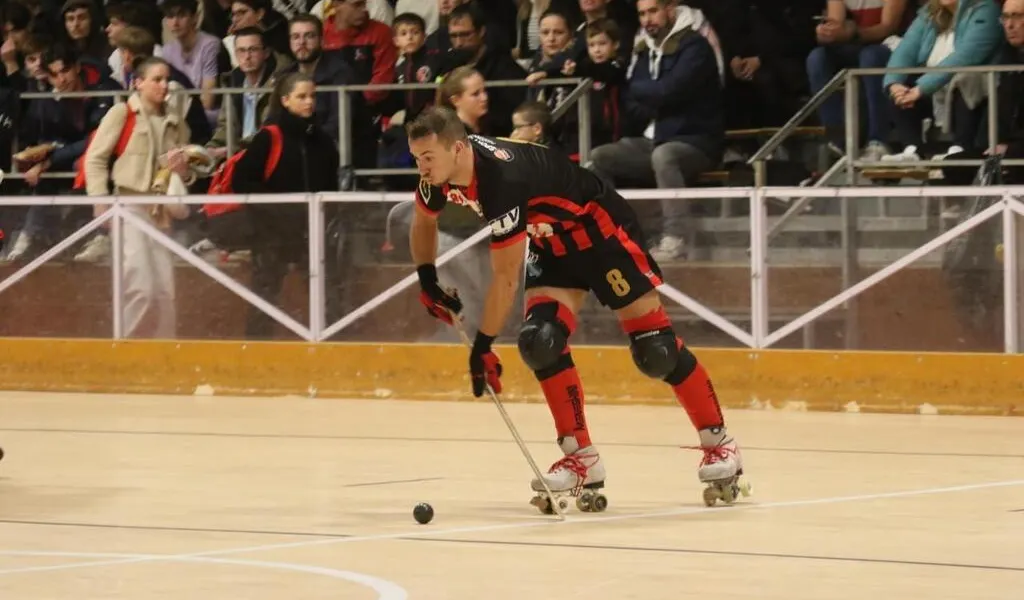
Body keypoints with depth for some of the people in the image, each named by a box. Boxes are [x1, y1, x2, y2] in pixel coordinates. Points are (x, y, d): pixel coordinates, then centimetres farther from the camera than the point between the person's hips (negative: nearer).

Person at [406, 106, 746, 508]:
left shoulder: (503, 178, -36)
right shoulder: (441, 174, -12)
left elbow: (506, 278, -29)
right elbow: (424, 221, 14)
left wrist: (483, 346, -22)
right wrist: (427, 282, 6)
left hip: (601, 229, -8)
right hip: (553, 244, 8)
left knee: (654, 347, -9)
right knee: (540, 342, -11)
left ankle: (719, 444, 4)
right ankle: (582, 461, -5)